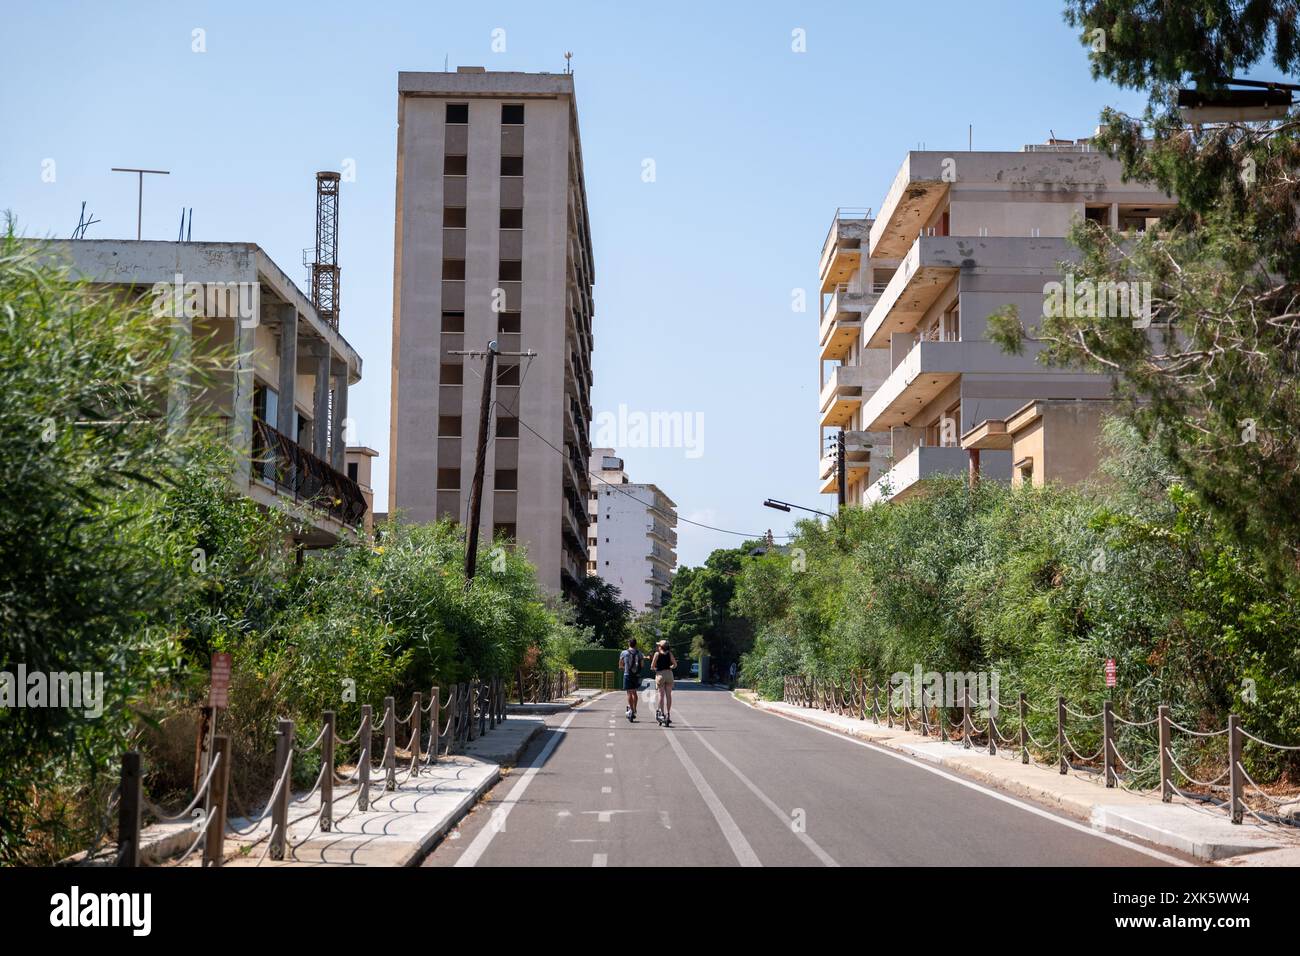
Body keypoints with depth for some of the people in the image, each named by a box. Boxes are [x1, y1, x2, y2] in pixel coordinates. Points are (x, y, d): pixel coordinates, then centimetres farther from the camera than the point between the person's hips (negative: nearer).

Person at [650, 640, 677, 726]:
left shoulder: (657, 653, -2)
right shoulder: (669, 653, 6)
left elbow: (652, 666, -5)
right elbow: (675, 664, 5)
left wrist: (655, 669, 15)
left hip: (660, 674, -2)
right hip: (669, 674, 2)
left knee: (661, 695, 1)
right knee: (668, 695, 5)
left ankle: (662, 713, -5)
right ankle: (668, 714, 4)